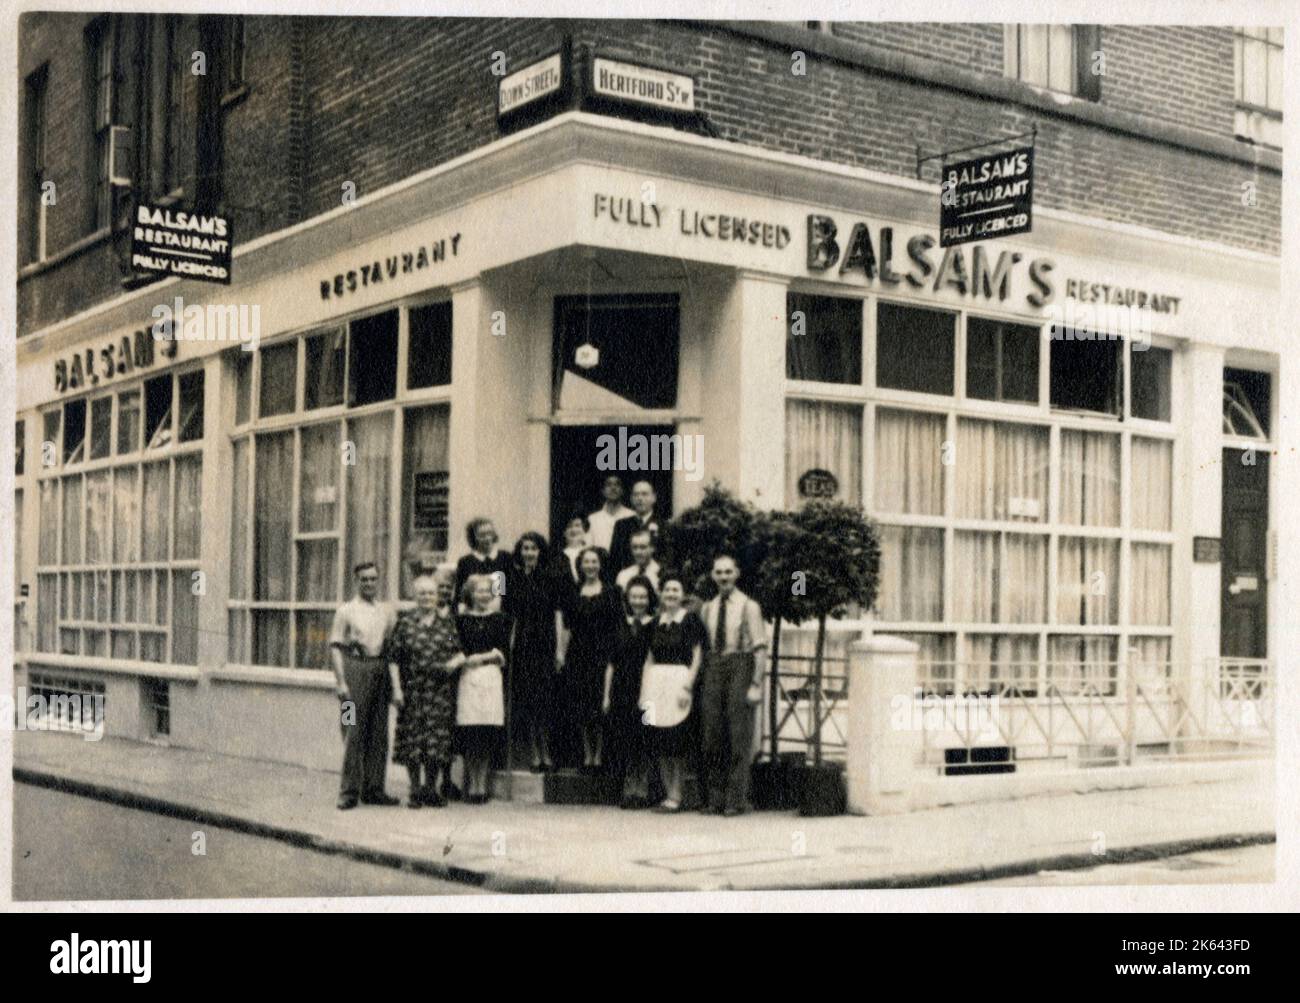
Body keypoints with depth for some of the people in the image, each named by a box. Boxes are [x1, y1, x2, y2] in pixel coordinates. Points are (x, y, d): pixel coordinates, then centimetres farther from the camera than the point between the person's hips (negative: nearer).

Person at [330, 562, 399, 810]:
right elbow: (335, 647, -3)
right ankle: (349, 792, 1)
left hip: (380, 671, 5)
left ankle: (373, 789, 15)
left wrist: (394, 679, 9)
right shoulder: (346, 610, 1)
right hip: (355, 668, -5)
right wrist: (341, 681, -10)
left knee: (378, 734, 6)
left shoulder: (386, 610, 14)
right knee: (354, 733, -5)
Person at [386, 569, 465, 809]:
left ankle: (431, 788, 15)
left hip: (440, 692, 1)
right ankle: (415, 790, 13)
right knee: (412, 740, 2)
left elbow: (461, 650, 12)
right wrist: (397, 688, -6)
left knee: (437, 740, 2)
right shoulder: (406, 622, 2)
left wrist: (457, 661, -10)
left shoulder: (448, 621, 7)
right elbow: (393, 657, 1)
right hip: (413, 690, -1)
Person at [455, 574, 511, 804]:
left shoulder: (500, 619, 11)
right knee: (470, 735, -5)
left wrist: (479, 657, -7)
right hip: (468, 679, -1)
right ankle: (472, 786, 3)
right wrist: (491, 655, -7)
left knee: (488, 735, -2)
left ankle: (482, 785, 6)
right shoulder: (461, 620, 8)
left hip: (492, 679, 1)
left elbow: (504, 653, 5)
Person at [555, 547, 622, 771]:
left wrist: (614, 656, -9)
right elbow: (566, 627, 10)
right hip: (578, 654, 3)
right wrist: (561, 652, 1)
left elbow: (617, 626, -2)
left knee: (599, 704, -5)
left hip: (602, 654, -3)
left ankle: (599, 755, 3)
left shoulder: (610, 592, 1)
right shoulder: (574, 593, 10)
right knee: (579, 705, 3)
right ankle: (587, 754, 12)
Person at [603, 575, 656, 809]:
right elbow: (612, 663, 14)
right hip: (622, 691, 4)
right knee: (622, 741, 3)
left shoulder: (656, 626, 0)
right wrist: (607, 695, 9)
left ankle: (642, 791, 1)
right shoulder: (621, 626, 11)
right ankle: (628, 791, 10)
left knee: (643, 742, -4)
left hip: (646, 690, -4)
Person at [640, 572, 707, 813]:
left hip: (679, 680, -5)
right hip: (655, 682, 6)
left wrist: (687, 685, -14)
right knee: (659, 741, 5)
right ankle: (668, 793, 12)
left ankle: (676, 795, 1)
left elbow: (697, 655, -6)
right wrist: (643, 691, 10)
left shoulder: (690, 619, -2)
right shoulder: (656, 622, 14)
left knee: (676, 740, -6)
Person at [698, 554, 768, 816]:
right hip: (713, 667, 5)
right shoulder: (707, 608, 13)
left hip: (740, 665, -5)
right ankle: (714, 799, 11)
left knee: (739, 736, -4)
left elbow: (760, 647, -5)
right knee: (712, 736, 4)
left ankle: (736, 800, 1)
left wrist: (756, 683, -12)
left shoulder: (748, 606, -2)